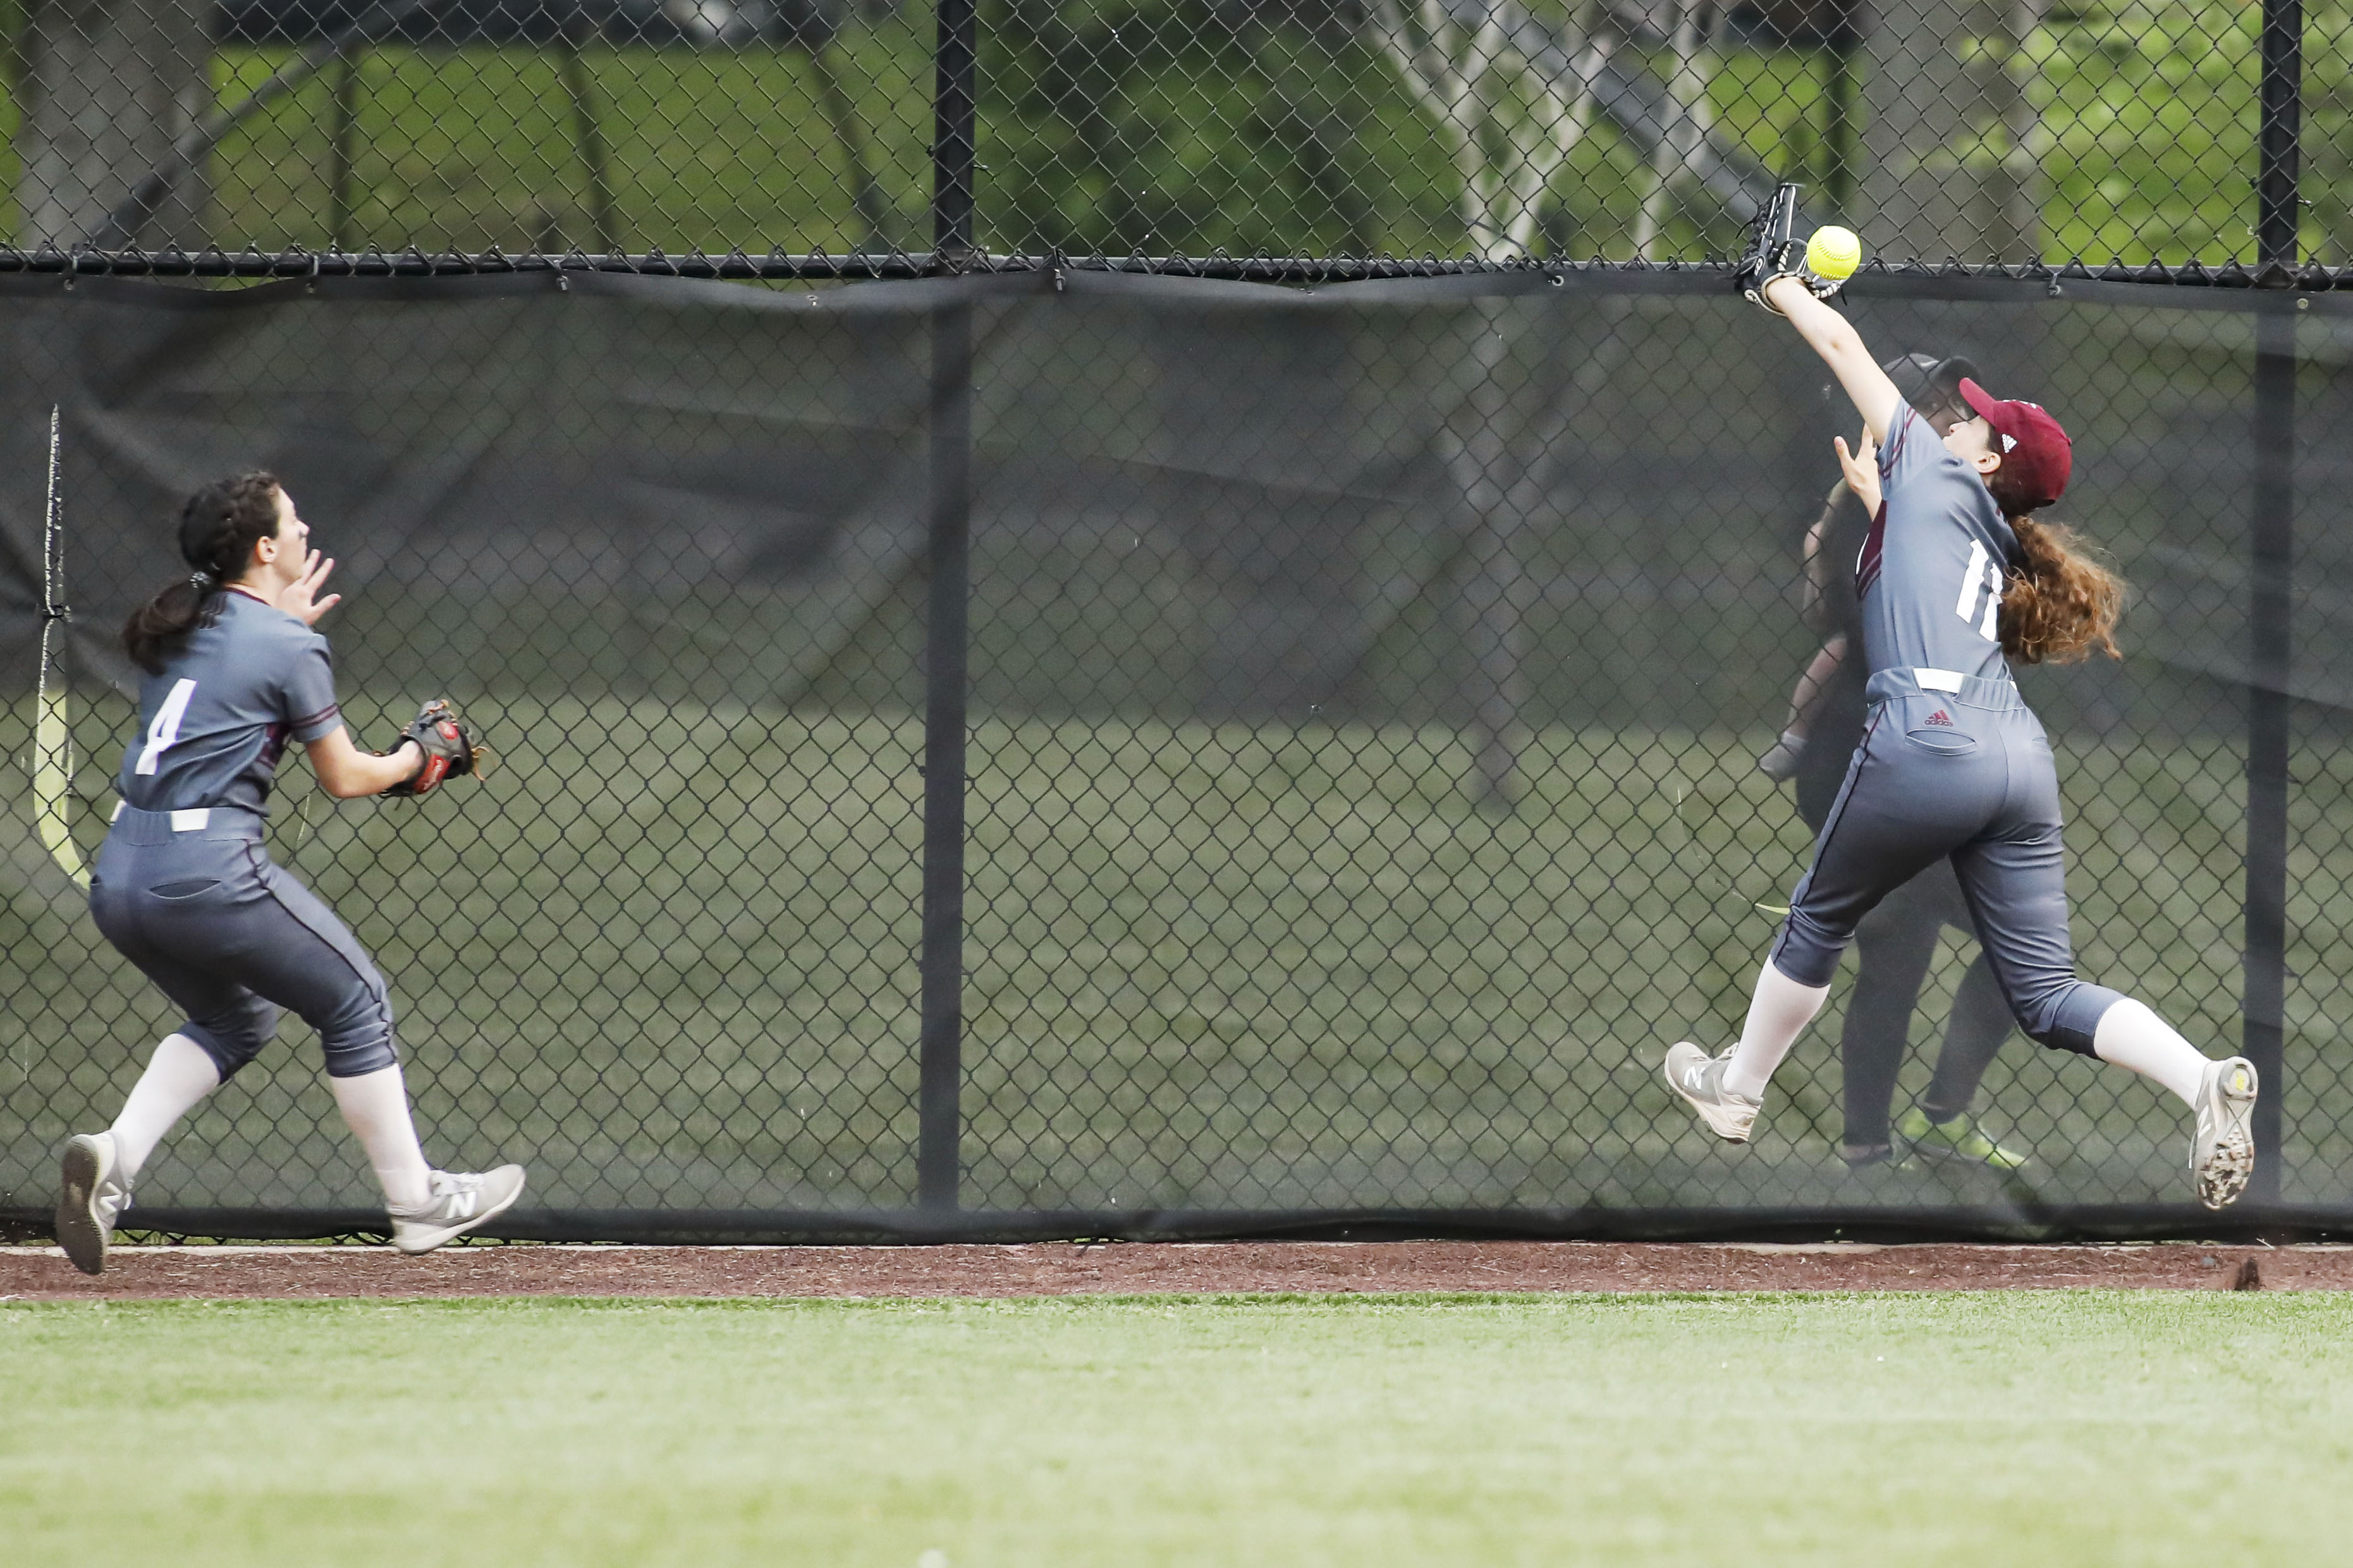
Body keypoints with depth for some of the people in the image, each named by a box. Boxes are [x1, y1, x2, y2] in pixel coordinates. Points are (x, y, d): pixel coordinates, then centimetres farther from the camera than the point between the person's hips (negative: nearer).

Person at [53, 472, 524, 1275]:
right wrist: (410, 762, 18)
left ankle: (113, 1154, 4)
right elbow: (344, 776, -1)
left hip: (119, 872, 7)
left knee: (232, 1021, 27)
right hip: (209, 871, -7)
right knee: (354, 1003, 12)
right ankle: (416, 1202, 17)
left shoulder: (177, 627, 15)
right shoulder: (287, 647, -6)